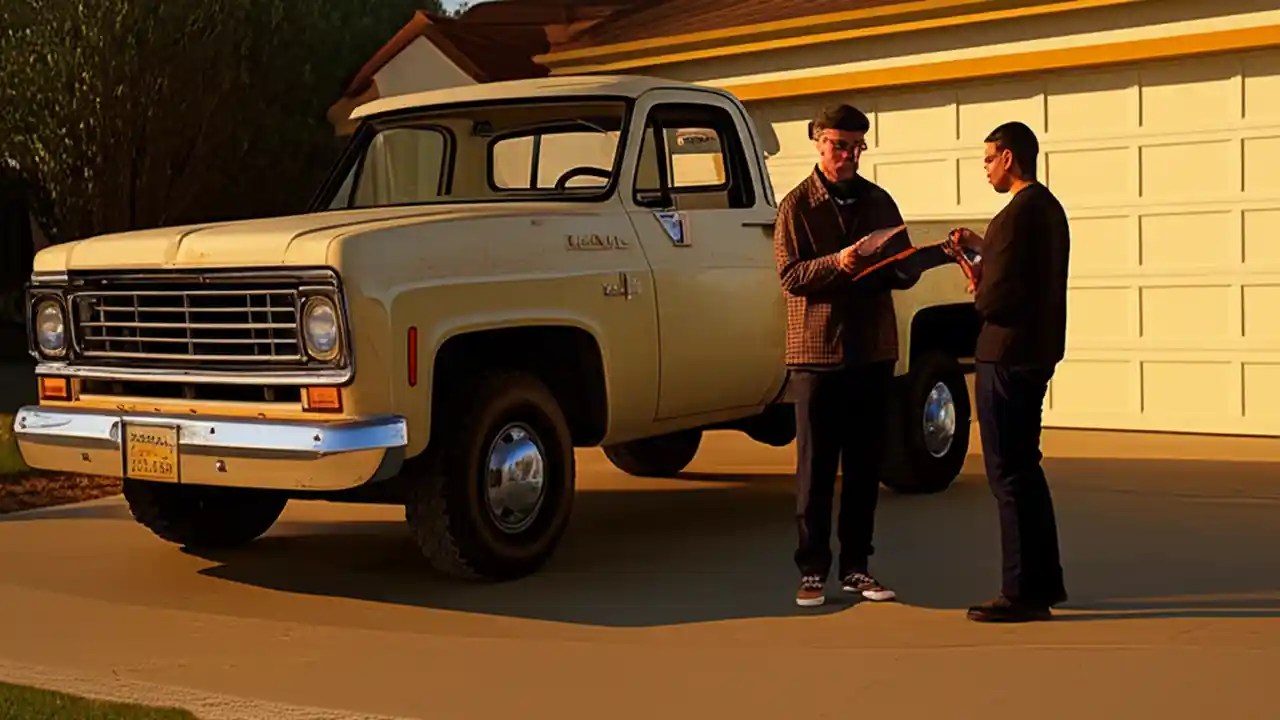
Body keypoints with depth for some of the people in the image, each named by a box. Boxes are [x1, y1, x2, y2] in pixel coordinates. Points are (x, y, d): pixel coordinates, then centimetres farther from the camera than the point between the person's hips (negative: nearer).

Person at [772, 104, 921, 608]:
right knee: (815, 467, -1)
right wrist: (836, 263, -25)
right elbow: (790, 277, -9)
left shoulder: (878, 202, 11)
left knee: (865, 465, 8)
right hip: (816, 351, -4)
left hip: (873, 351, 4)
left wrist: (892, 266, -11)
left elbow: (906, 272, 12)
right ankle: (812, 570, 5)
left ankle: (855, 566, 16)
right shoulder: (797, 205, 0)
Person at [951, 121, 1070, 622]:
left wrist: (978, 295, -2)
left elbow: (997, 297, -22)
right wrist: (979, 246, 26)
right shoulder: (1050, 209, 12)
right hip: (1039, 352, 10)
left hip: (1007, 358, -10)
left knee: (1009, 473, -3)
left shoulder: (1016, 215, -19)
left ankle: (1022, 592, 2)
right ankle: (1045, 581, 25)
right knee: (1024, 468, 18)